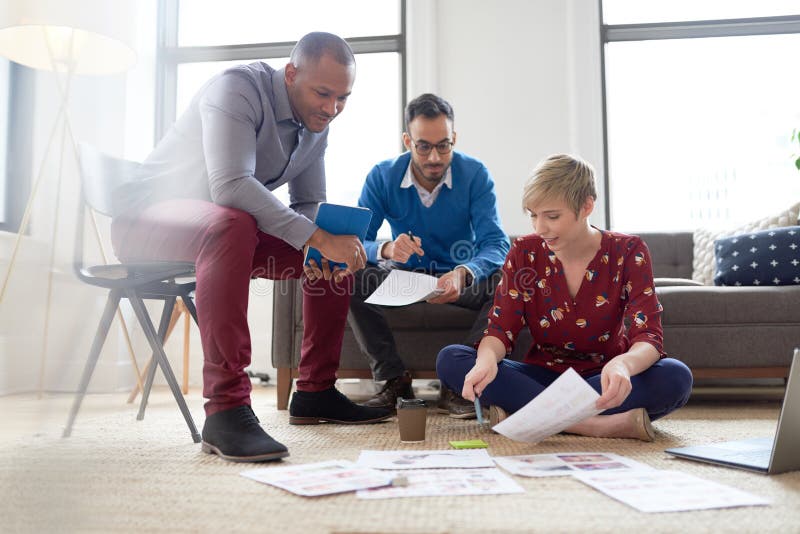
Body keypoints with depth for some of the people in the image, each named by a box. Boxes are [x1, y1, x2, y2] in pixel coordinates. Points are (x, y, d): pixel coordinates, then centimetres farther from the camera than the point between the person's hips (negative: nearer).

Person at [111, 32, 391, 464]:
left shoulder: (315, 124, 3)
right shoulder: (237, 89, -21)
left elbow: (309, 202, 7)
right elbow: (230, 185, -36)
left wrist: (317, 247, -16)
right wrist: (315, 238, -38)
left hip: (230, 225, 8)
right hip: (148, 215, -8)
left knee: (342, 249, -1)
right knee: (232, 224, -41)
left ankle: (315, 392, 4)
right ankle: (225, 408, -40)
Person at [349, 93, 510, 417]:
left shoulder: (475, 175, -12)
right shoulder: (382, 177, -9)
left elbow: (496, 244, -23)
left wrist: (464, 274, -46)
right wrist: (385, 249, -41)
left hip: (461, 279, 0)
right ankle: (394, 380, -16)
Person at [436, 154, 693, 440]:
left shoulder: (628, 252, -9)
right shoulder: (524, 253, -4)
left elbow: (648, 337, -19)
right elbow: (500, 329, -10)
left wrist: (623, 365, -44)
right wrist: (487, 359, -35)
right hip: (544, 374, 2)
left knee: (676, 378, -33)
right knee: (450, 360, -23)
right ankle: (602, 424, -31)